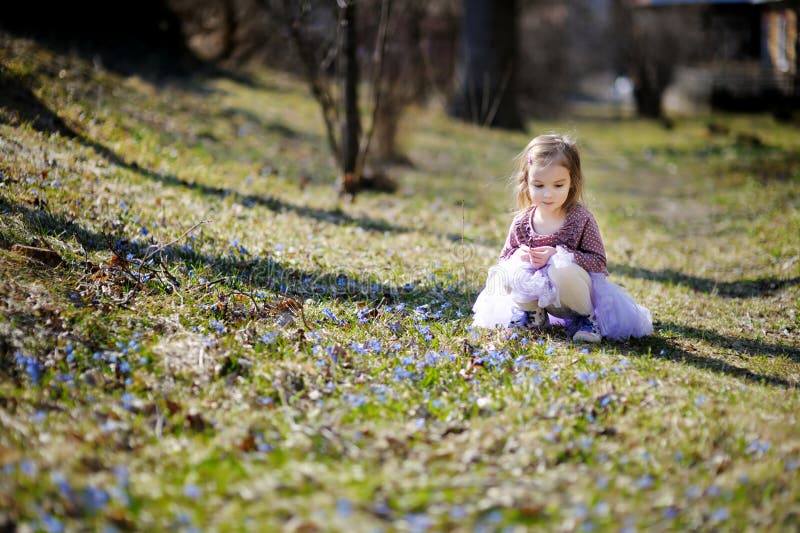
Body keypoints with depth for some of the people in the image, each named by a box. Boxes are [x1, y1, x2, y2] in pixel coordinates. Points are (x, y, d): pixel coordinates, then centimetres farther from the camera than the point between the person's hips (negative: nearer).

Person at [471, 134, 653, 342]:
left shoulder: (581, 219, -13)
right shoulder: (522, 222, -4)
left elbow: (598, 262, -16)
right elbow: (504, 257, 5)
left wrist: (558, 255, -28)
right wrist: (520, 255, -20)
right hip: (536, 291, 3)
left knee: (563, 272, -37)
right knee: (511, 271, -25)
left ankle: (584, 317, -7)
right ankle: (531, 312, 5)